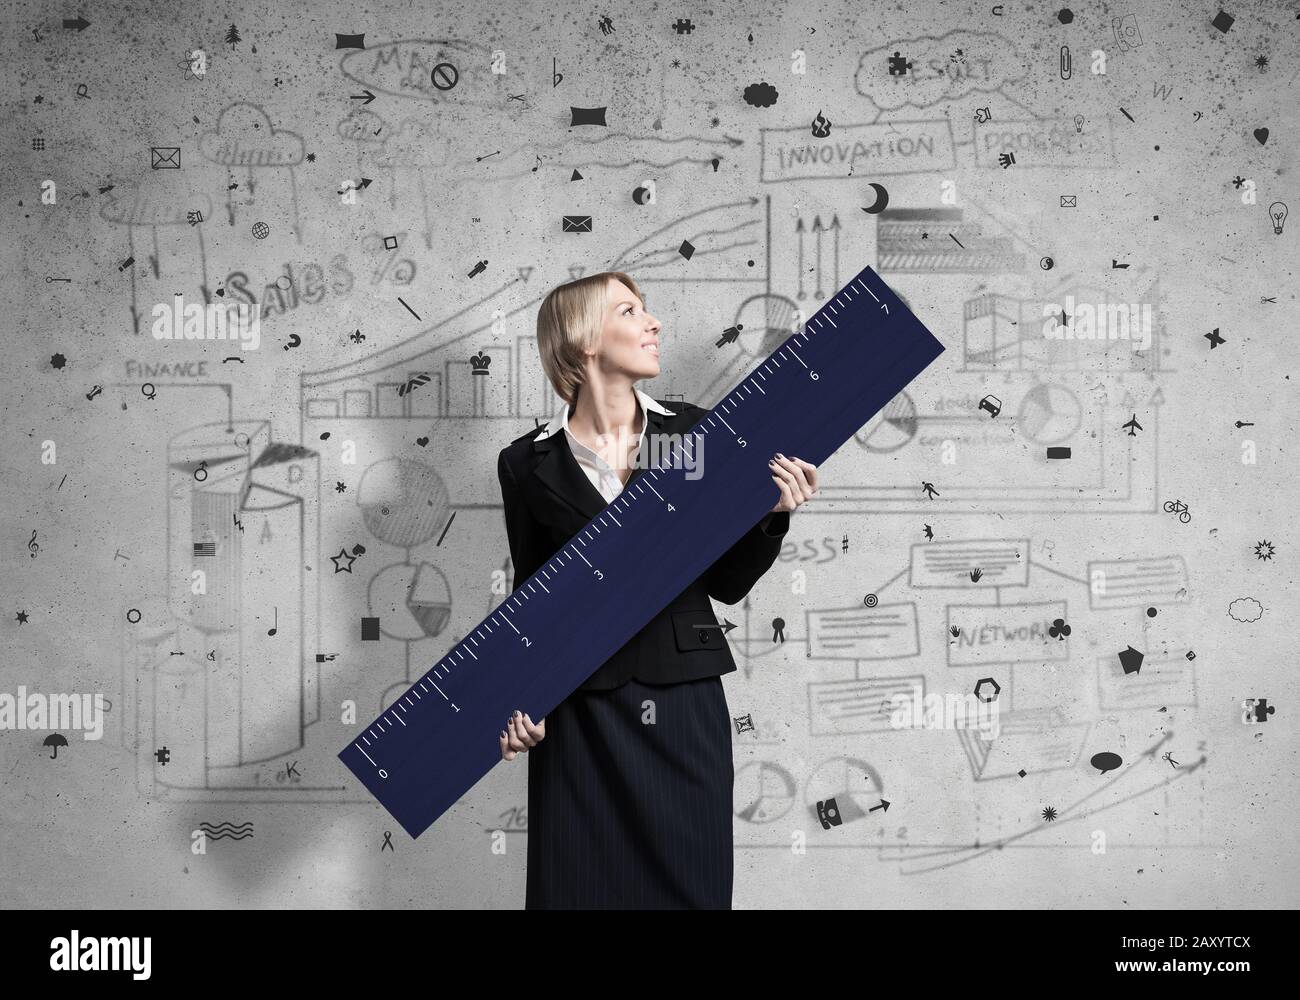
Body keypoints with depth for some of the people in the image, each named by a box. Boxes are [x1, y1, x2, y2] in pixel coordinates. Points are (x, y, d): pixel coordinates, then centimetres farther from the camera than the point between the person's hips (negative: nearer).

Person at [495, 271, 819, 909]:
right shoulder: (529, 464, -2)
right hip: (579, 717, -1)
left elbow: (726, 583, 6)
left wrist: (772, 515, -11)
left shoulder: (693, 433, 2)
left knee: (692, 885, 7)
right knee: (582, 887, 4)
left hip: (685, 707, 2)